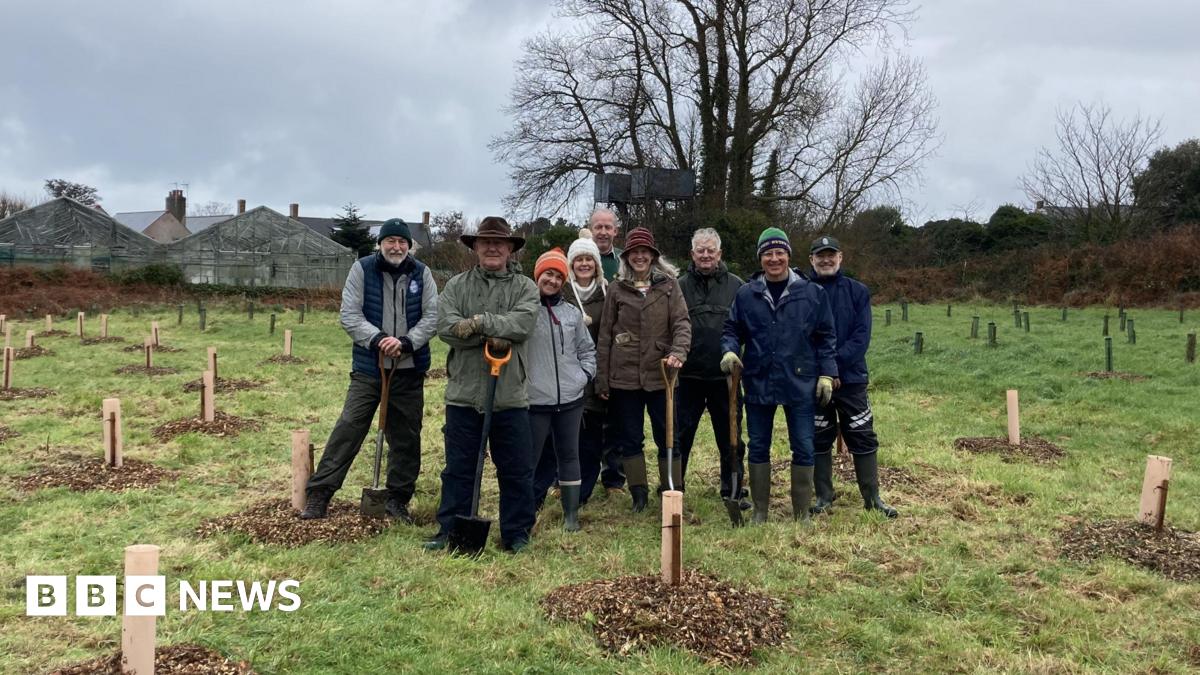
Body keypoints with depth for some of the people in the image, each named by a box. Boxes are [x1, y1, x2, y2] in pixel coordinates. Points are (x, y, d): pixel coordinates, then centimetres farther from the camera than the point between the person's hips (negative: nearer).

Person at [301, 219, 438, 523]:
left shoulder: (422, 273, 2)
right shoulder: (362, 269, -2)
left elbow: (432, 316, -1)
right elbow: (349, 315, -6)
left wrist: (406, 342, -17)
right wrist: (378, 340, -21)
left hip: (409, 370, 2)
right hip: (368, 368, -2)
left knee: (406, 437, 9)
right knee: (347, 429, -3)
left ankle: (398, 499, 22)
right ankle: (319, 495, 6)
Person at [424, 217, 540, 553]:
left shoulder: (525, 287, 5)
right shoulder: (457, 285, 7)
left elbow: (523, 323, -13)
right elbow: (446, 327, -8)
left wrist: (480, 322, -18)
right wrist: (493, 336, -16)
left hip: (510, 396, 0)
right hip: (464, 393, 1)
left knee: (517, 470, 7)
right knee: (458, 468, 11)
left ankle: (516, 533, 21)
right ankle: (450, 531, 23)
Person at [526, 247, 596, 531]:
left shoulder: (573, 313, 10)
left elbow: (586, 349, 19)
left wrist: (585, 374, 5)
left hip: (571, 398, 4)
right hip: (535, 400, -4)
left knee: (569, 455, 11)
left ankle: (571, 514, 20)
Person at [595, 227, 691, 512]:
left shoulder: (668, 285, 3)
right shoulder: (617, 288, 4)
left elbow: (681, 322, -4)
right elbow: (605, 335, 5)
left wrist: (678, 352, -24)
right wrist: (601, 379, 3)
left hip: (660, 374, -1)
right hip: (624, 376, 1)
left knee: (667, 436, 6)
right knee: (630, 438, 8)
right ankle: (638, 495, 21)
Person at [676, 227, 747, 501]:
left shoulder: (735, 286, 3)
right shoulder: (680, 286, 3)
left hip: (725, 375, 0)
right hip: (689, 375, 0)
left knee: (730, 436, 10)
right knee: (680, 434, 6)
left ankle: (732, 490, 24)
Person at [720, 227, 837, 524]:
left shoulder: (812, 293, -1)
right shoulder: (746, 295, 1)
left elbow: (826, 337, 3)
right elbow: (732, 330, 8)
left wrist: (827, 374, -1)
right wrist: (730, 351, -12)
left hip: (800, 383, -1)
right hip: (758, 383, 1)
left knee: (803, 449, 4)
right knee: (758, 448, 10)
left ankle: (802, 513, 19)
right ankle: (760, 510, 24)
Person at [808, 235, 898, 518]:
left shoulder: (857, 291, 1)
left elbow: (862, 335, -6)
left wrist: (836, 363, -17)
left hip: (851, 378, 0)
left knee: (863, 438, 5)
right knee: (819, 440, 9)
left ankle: (872, 497, 16)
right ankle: (824, 497, 20)